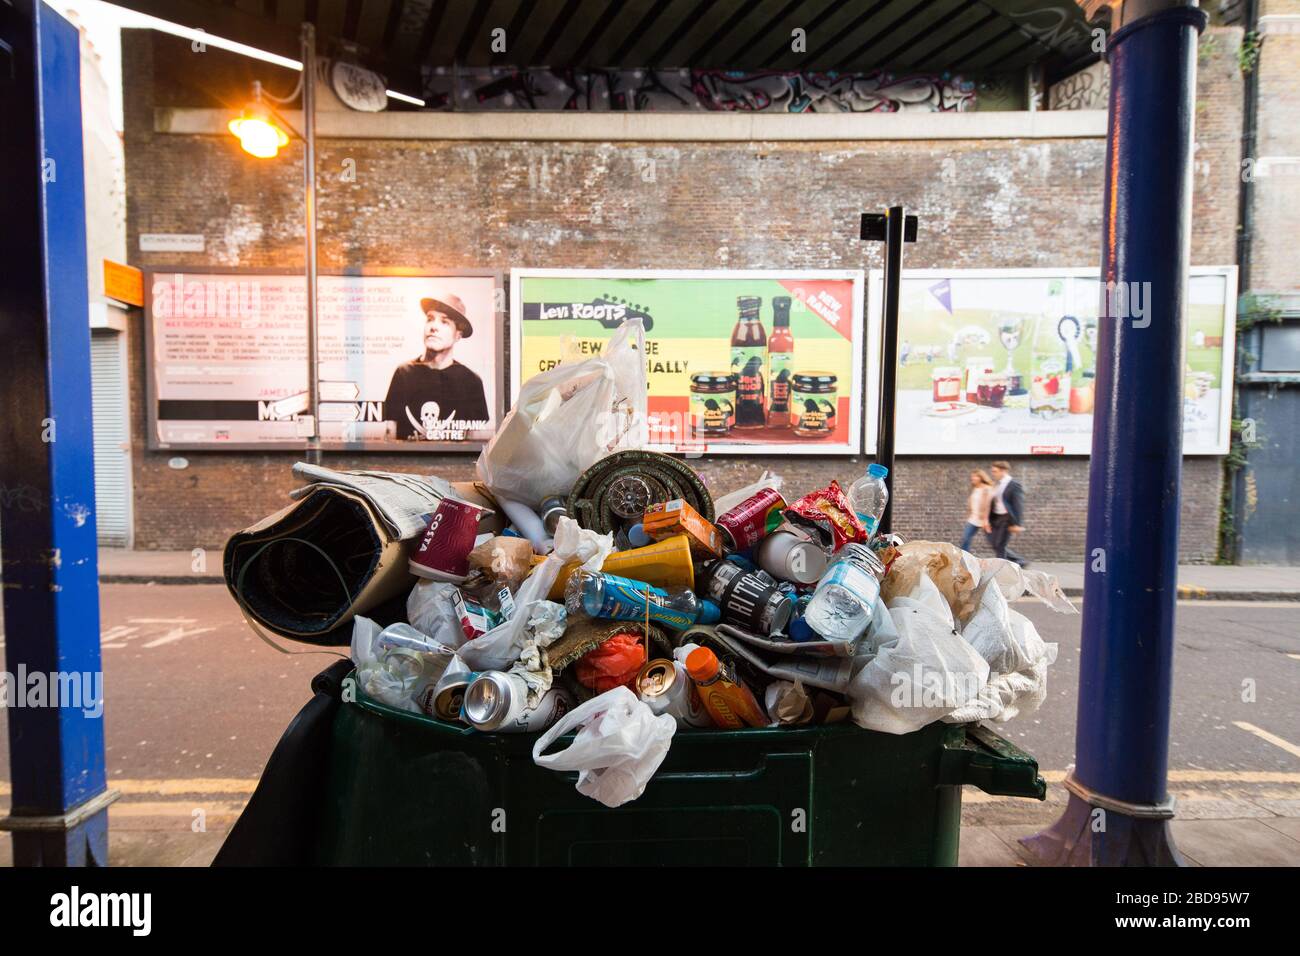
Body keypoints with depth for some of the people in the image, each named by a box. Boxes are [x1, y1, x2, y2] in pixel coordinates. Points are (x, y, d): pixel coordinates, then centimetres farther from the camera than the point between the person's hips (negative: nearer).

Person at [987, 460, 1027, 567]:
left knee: (1000, 546, -7)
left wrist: (1018, 524, -21)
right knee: (995, 545, 10)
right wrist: (988, 520, 16)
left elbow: (1019, 505, -15)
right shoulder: (997, 485, 14)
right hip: (996, 518, 9)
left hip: (1007, 519, -9)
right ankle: (1020, 562, 22)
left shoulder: (1014, 485, -11)